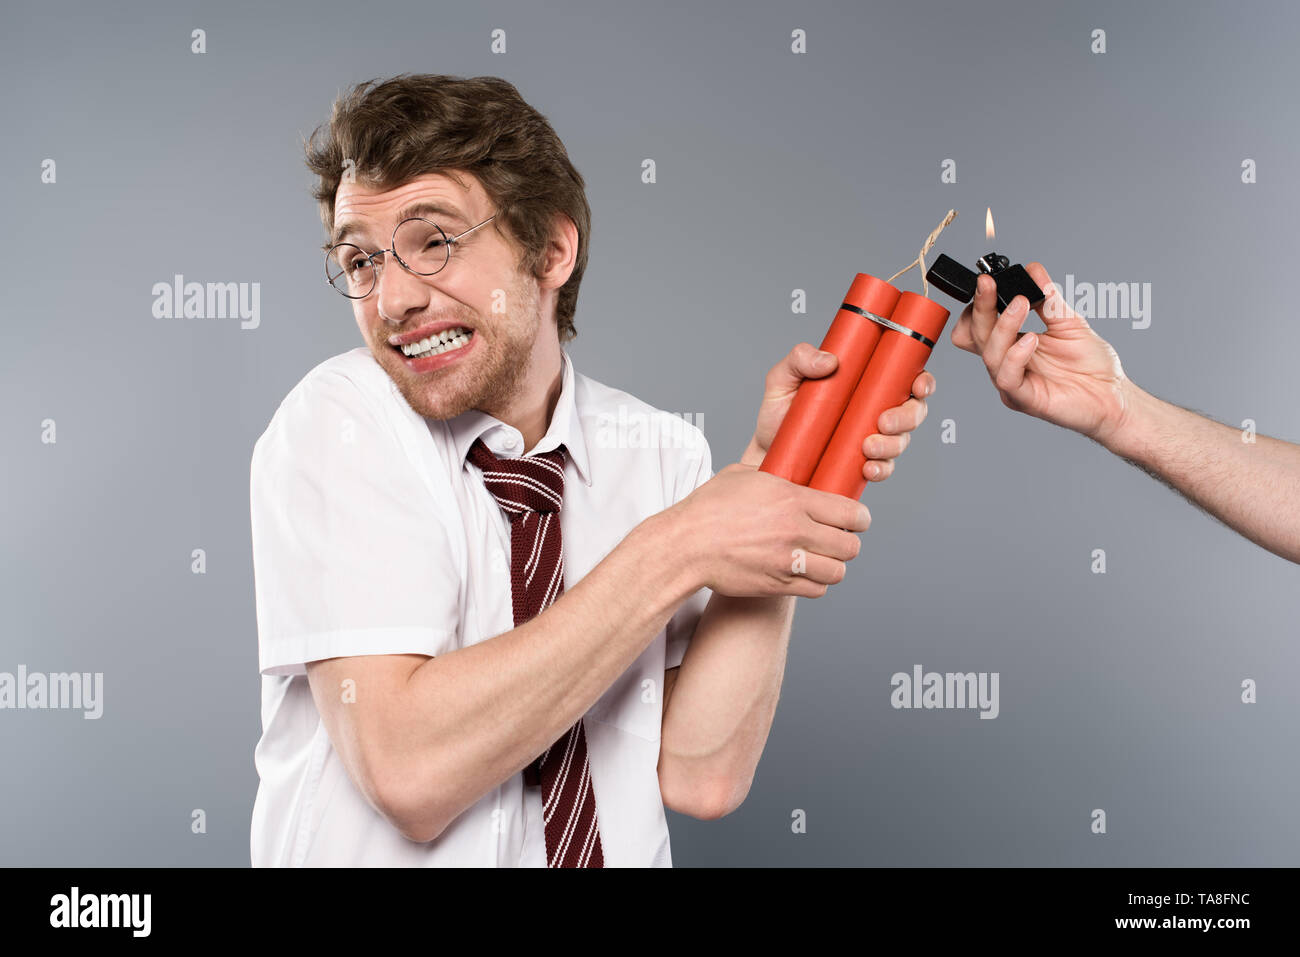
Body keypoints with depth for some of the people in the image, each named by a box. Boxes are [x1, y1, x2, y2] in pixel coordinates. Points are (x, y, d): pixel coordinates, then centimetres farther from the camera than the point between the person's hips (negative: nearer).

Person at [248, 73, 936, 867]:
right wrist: (678, 550, -19)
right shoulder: (338, 423, -9)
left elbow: (700, 778, -10)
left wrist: (776, 473, -13)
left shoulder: (662, 454, 0)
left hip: (622, 852, 2)